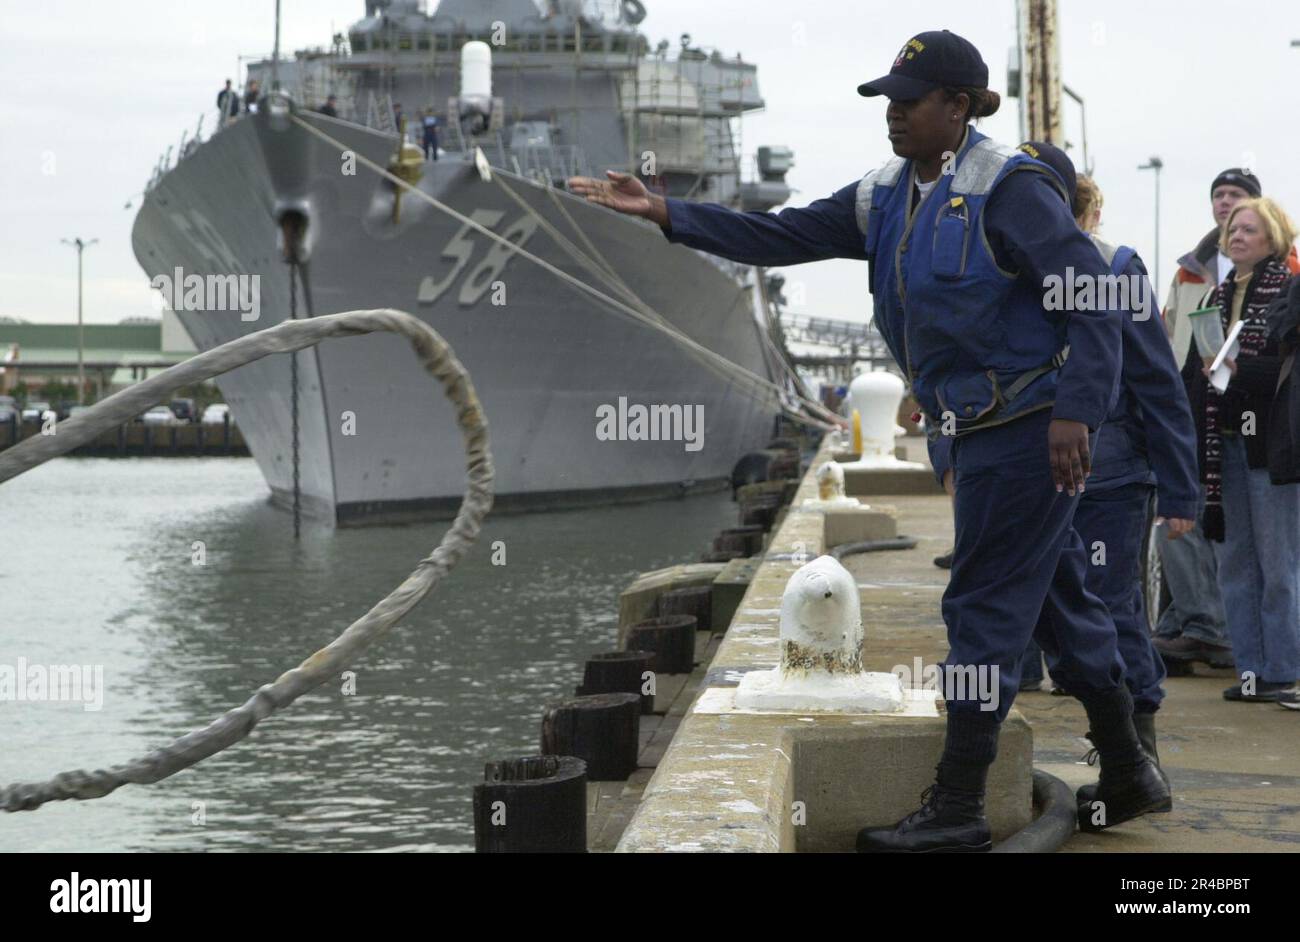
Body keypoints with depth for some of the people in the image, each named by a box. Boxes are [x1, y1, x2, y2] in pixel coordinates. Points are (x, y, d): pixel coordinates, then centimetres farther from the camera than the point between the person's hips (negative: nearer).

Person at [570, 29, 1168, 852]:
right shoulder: (887, 198, 10)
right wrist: (663, 212, -4)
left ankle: (957, 809, 1)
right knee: (1061, 597, 15)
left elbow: (1093, 298, -18)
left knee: (987, 605, -5)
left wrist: (1075, 412, -25)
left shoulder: (1008, 189, -15)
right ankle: (1128, 774, 27)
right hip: (983, 427, 9)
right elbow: (781, 237, 5)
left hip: (1034, 426, -9)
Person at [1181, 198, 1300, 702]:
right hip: (1225, 440, 7)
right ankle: (1251, 668, 16)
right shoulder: (1220, 296, 15)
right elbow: (1195, 369, 16)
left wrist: (1240, 370, -23)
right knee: (1236, 560, 9)